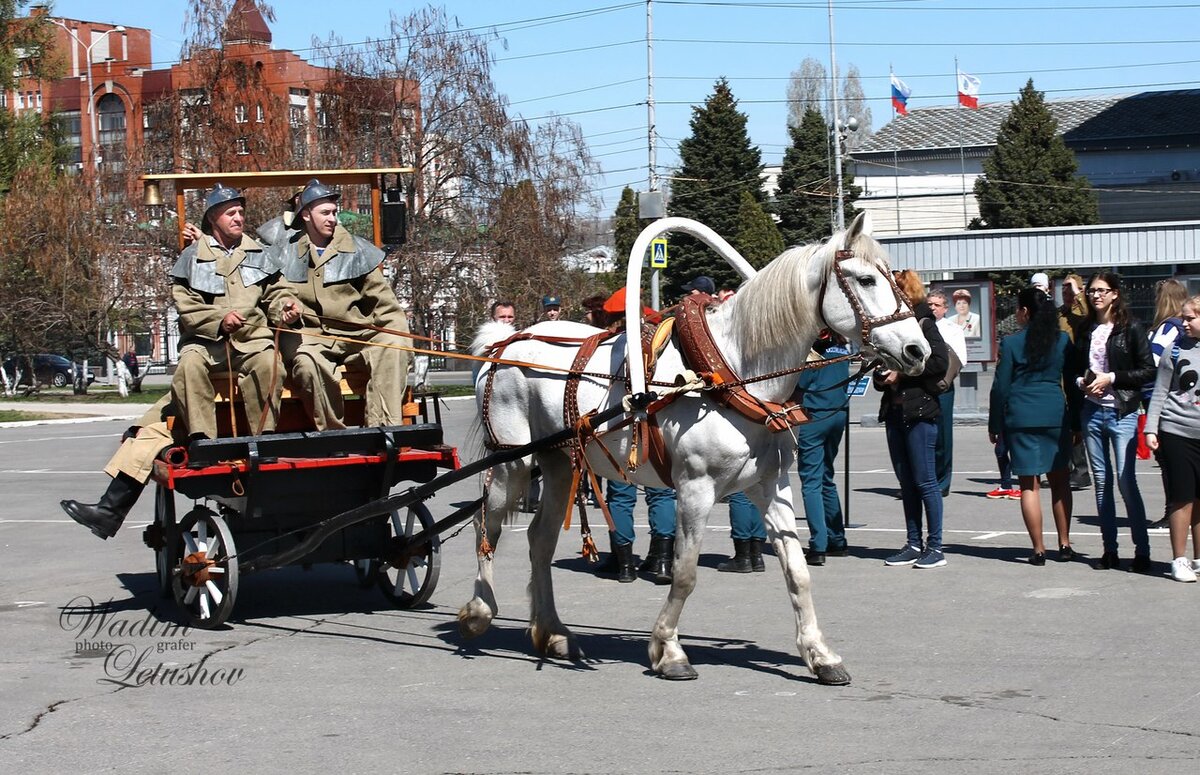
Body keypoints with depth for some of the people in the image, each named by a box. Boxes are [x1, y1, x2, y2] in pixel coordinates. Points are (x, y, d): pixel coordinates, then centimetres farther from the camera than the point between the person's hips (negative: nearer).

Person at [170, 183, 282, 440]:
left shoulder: (258, 255, 18)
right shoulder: (193, 256, 10)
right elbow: (185, 305, 2)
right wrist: (219, 319, -12)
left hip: (252, 339, 1)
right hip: (205, 339, -1)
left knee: (268, 363, -31)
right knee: (190, 365, -32)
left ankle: (265, 436, -27)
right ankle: (200, 436, -32)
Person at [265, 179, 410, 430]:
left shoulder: (355, 249, 14)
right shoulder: (285, 253, 13)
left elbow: (380, 295, 12)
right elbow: (278, 292, 3)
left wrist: (397, 325, -4)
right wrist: (285, 307, -22)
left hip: (355, 331, 2)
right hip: (309, 333, -2)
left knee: (392, 345, -28)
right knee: (307, 362, -37)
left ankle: (383, 428, -33)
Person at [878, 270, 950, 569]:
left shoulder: (923, 323, -8)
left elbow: (940, 362, -18)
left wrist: (901, 374, -14)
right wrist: (880, 378, 0)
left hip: (919, 411, -7)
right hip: (894, 411, 7)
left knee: (925, 480, -4)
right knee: (906, 481, 10)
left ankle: (935, 547, 1)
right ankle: (914, 544, 16)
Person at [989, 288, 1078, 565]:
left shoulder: (1011, 343, -3)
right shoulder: (1063, 341, 5)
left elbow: (1001, 386, -2)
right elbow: (1073, 381, 9)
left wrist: (994, 425, 5)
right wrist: (1077, 422, 16)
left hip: (1021, 417, -2)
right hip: (1056, 415, 3)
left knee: (1029, 485, 1)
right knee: (1060, 480, 12)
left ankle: (1039, 549, 0)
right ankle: (1064, 545, 13)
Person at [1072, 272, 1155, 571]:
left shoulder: (1131, 327, -3)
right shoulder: (1085, 329, 11)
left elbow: (1148, 370, -6)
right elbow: (1074, 368, 19)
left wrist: (1111, 378, -13)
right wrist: (1081, 382, -2)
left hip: (1122, 412, -5)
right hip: (1091, 411, 5)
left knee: (1126, 481, -10)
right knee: (1101, 481, 7)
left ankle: (1141, 551, -3)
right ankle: (1110, 550, 12)